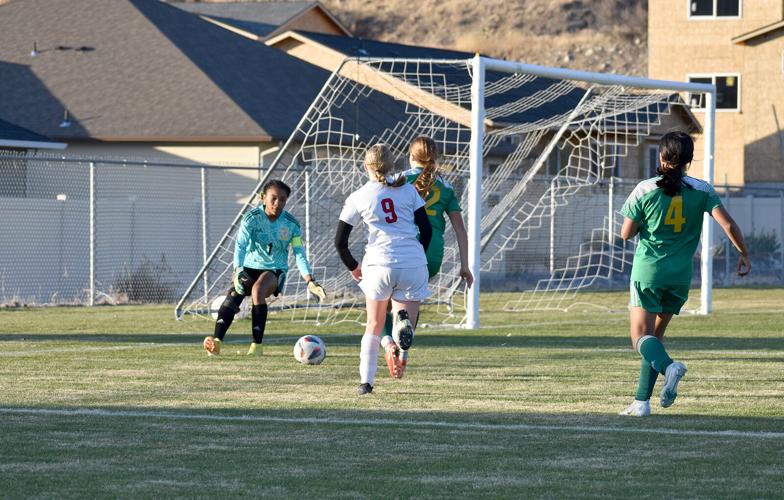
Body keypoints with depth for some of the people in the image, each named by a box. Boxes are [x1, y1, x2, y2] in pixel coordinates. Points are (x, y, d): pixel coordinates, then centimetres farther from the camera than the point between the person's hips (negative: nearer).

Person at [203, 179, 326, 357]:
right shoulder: (252, 217, -10)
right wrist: (238, 270, -38)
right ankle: (216, 341, -39)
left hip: (275, 270, -1)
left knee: (258, 290, -33)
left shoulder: (291, 224, -6)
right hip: (250, 266, 1)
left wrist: (310, 282, -20)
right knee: (233, 295, -27)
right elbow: (240, 245, -21)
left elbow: (299, 254, -7)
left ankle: (256, 345, -32)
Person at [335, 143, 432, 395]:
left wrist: (353, 268, 23)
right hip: (414, 264, 1)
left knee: (374, 326, 18)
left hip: (380, 264, -1)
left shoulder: (357, 198, 5)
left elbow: (340, 242, 7)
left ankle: (366, 381, 11)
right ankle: (403, 319, -28)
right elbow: (426, 228, 8)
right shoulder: (408, 190, 9)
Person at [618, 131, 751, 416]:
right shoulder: (701, 191, -1)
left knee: (641, 337, -6)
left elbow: (626, 233, -3)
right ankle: (642, 401, 11)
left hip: (647, 270, -3)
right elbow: (728, 225, -8)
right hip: (680, 275, 3)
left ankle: (668, 366, -36)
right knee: (656, 334, 15)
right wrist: (744, 254, 5)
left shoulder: (645, 190, -6)